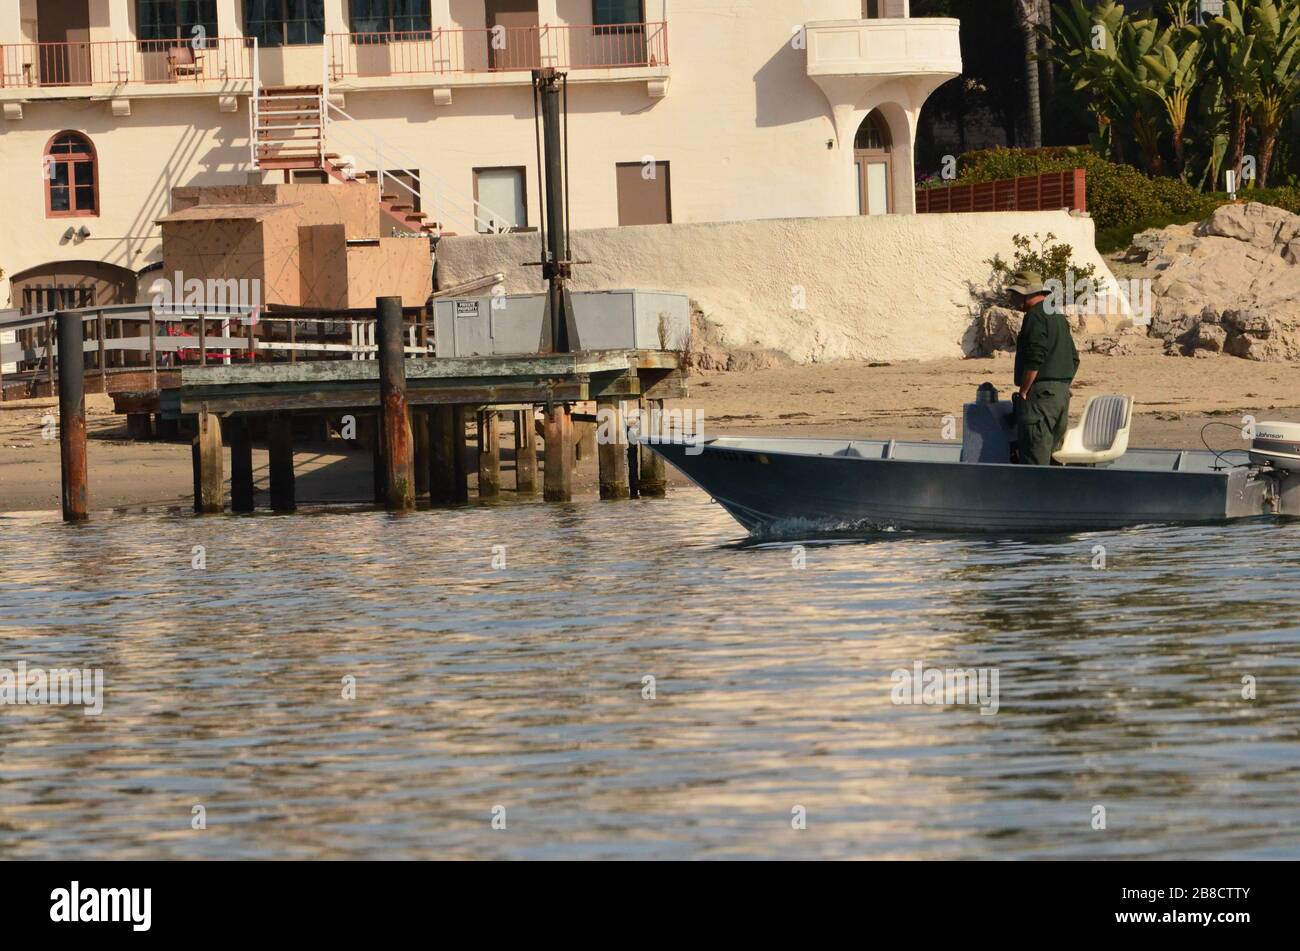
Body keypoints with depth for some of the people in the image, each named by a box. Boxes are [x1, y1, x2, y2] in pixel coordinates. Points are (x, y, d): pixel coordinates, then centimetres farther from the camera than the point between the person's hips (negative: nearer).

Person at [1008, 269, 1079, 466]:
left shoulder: (1036, 317, -12)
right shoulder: (1058, 316, 19)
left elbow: (1034, 360, -20)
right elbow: (1074, 359, 21)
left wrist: (1023, 392, -13)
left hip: (1041, 393, -10)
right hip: (1062, 394, 10)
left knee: (1034, 459, -10)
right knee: (1053, 452, 13)